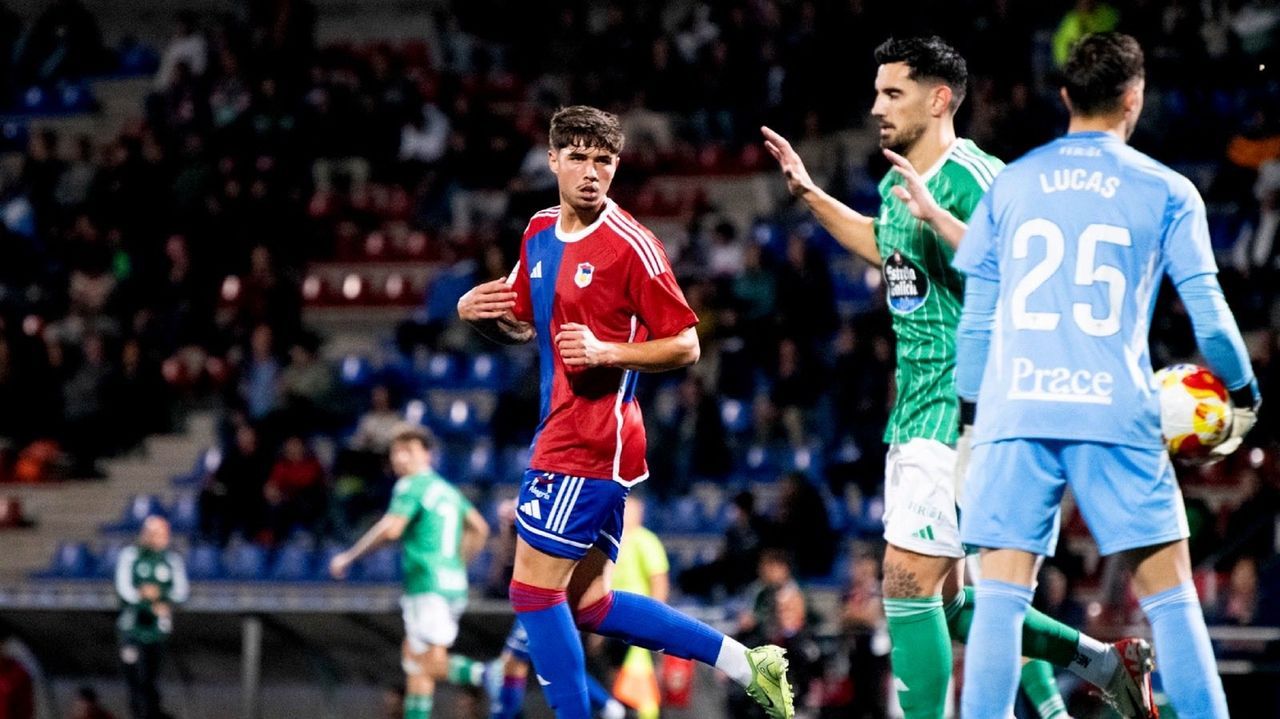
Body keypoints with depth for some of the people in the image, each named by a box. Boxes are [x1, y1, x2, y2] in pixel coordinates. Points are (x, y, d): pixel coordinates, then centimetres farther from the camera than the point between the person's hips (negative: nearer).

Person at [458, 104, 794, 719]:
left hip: (593, 443, -9)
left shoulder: (631, 246, -12)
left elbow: (685, 345, -9)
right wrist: (478, 313, 3)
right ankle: (744, 662, 17)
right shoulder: (539, 233, 11)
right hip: (563, 434, 9)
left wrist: (607, 352, -23)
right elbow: (523, 324, 24)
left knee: (534, 590, -9)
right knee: (589, 605, 11)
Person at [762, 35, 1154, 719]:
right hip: (916, 409, 10)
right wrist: (809, 194, 31)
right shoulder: (897, 184, 12)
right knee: (948, 599, 12)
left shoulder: (972, 178, -16)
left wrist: (935, 213, -33)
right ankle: (1097, 660, 22)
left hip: (962, 410, -10)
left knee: (908, 586, -13)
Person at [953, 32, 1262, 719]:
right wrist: (1244, 394, 21)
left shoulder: (1010, 183, 12)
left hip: (1014, 407, 2)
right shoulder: (1166, 192, 5)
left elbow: (976, 318, 13)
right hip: (1116, 409, -2)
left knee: (999, 593, 1)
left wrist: (973, 410, 22)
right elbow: (1207, 311, 5)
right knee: (1168, 591, 4)